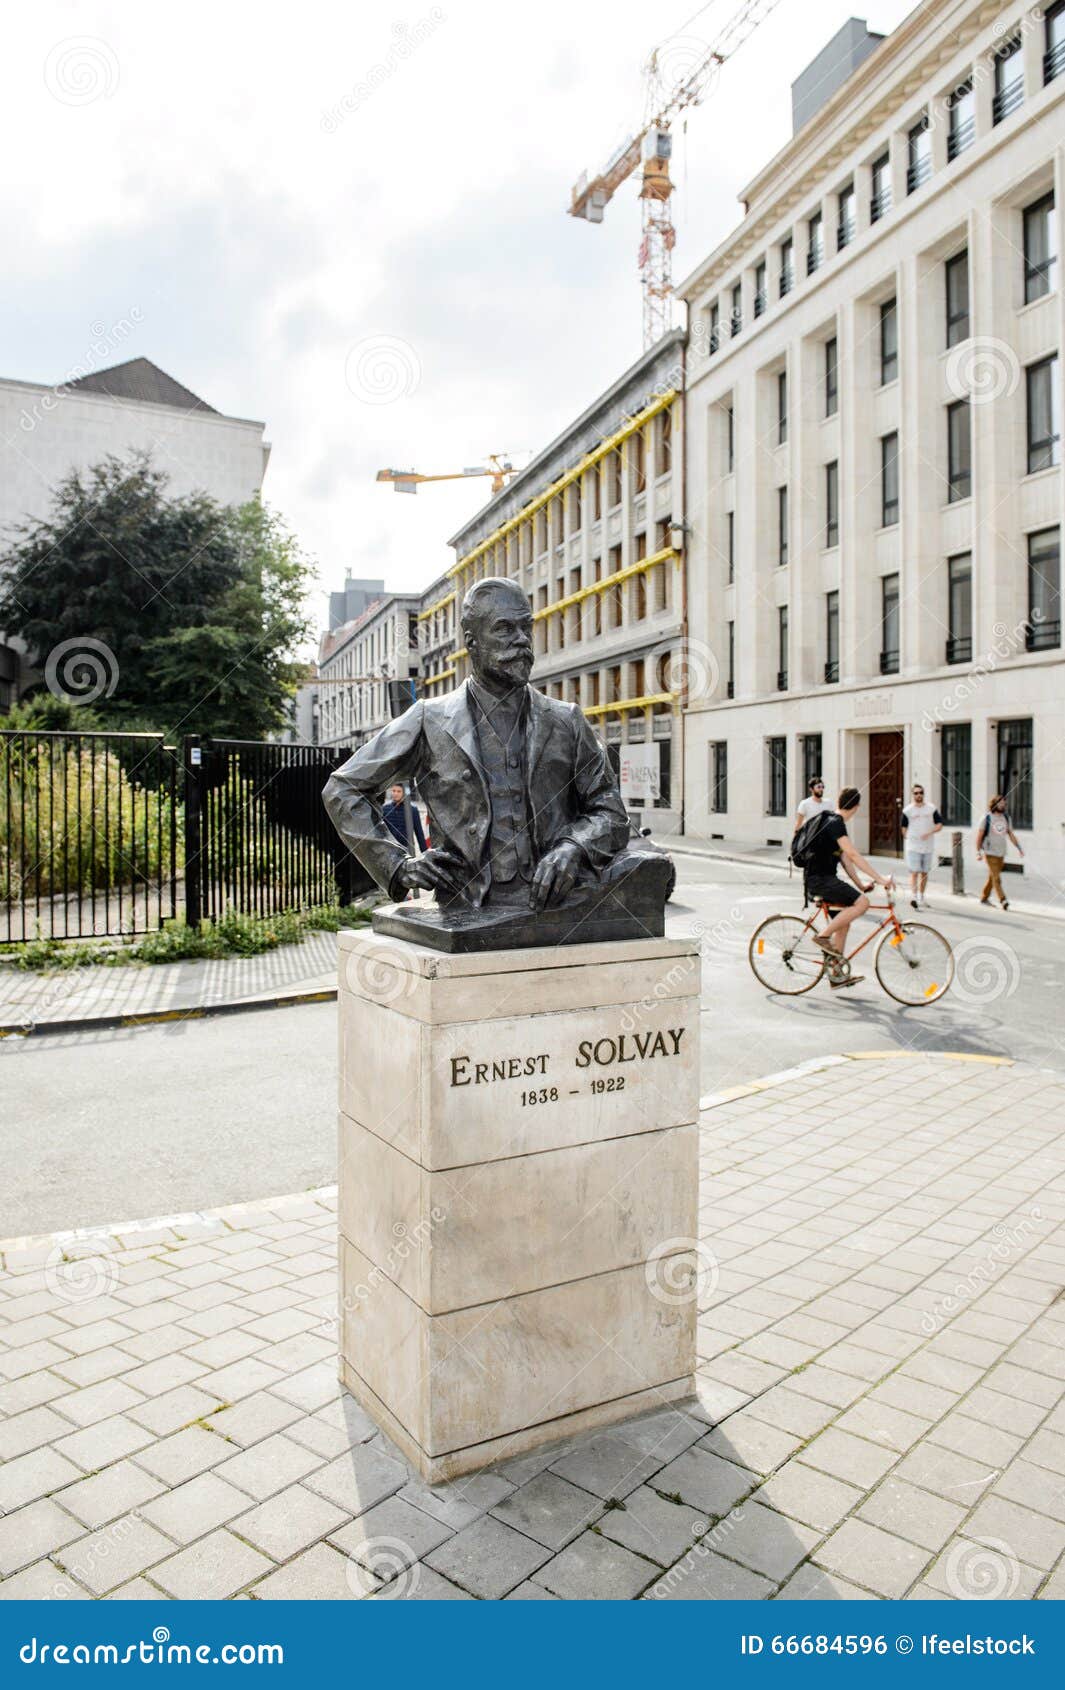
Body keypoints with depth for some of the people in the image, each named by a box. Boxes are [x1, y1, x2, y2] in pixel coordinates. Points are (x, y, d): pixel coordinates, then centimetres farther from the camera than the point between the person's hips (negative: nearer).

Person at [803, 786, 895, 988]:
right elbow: (854, 855, -23)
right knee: (861, 902, -23)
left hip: (823, 879, 11)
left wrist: (860, 884, 14)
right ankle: (824, 936, -14)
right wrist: (879, 879, -23)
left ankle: (836, 974, 19)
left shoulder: (834, 823, 17)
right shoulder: (835, 824, -15)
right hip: (819, 879, -11)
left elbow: (845, 859, 18)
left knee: (843, 923, 13)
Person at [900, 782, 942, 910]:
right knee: (914, 872, -13)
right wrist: (910, 838, 2)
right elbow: (904, 827, 9)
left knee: (924, 873, 11)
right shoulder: (907, 810, 0)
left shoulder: (931, 808, 4)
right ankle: (913, 896, -21)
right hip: (913, 846, -3)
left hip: (928, 846, 3)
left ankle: (921, 896, 24)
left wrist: (929, 833, -14)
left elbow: (939, 824, 2)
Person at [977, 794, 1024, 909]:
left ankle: (984, 898, 23)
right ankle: (1003, 900, -14)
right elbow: (979, 836, -4)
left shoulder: (1006, 818, 8)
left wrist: (1019, 848, 1)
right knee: (996, 878, -11)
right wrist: (978, 852, -9)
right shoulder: (987, 818, -6)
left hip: (1001, 853, 5)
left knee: (992, 877, 11)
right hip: (990, 853, -5)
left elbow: (1011, 834, 10)